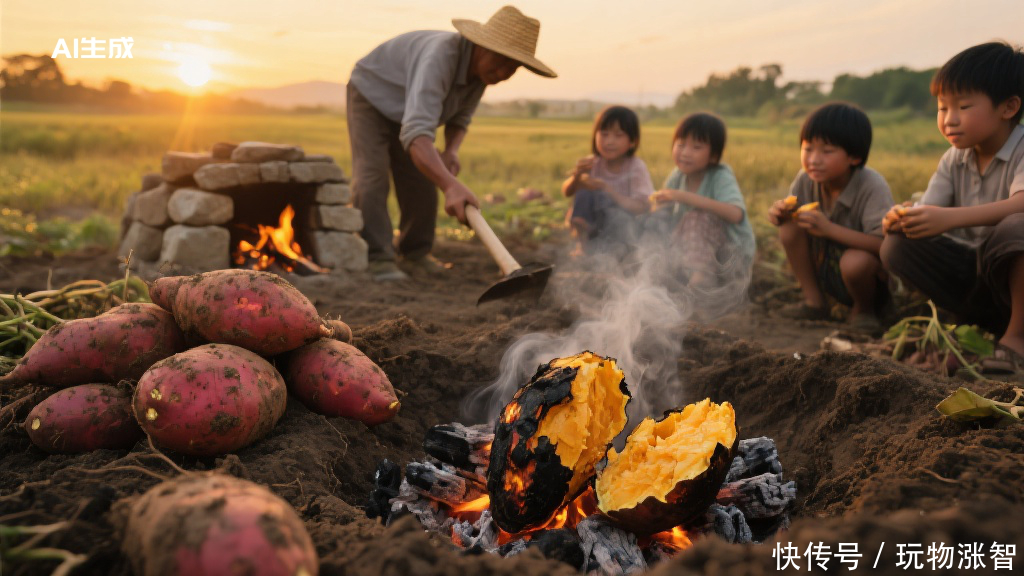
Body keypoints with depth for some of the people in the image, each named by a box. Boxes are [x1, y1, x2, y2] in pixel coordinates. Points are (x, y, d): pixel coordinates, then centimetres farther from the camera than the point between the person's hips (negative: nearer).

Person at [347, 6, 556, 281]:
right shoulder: (440, 57, -43)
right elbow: (415, 133, -55)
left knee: (421, 181, 4)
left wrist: (451, 151, -21)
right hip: (371, 96, -7)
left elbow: (460, 117, 1)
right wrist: (451, 186, -68)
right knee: (372, 178, -18)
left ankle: (414, 251, 19)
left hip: (406, 110, 7)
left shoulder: (481, 70, -17)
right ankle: (378, 259, -15)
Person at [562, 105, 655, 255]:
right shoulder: (593, 163, -4)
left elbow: (642, 207, -24)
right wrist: (577, 175, -27)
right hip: (595, 224, 3)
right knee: (585, 191, -21)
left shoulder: (636, 167, -14)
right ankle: (584, 246, -12)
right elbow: (567, 192, -4)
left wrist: (605, 188, -31)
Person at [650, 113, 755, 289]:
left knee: (698, 217, -29)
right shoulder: (677, 177, 1)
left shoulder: (721, 177, -14)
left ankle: (700, 280, -36)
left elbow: (735, 214, -35)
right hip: (692, 253, 5)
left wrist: (685, 197, -38)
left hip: (732, 261, -5)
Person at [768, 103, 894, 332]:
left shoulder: (873, 187, -25)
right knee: (789, 227, -17)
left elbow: (883, 244, -34)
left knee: (855, 261, -38)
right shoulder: (806, 180, -10)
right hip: (826, 273, 5)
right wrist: (780, 214, -21)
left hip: (874, 280, -4)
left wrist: (829, 228, -40)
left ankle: (864, 309, -1)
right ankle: (814, 302, -1)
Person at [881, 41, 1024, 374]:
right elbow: (928, 213, -6)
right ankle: (985, 327, -6)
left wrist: (951, 217, -49)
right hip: (974, 273, 6)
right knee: (897, 246, -14)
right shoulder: (954, 160, 4)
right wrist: (903, 219, -30)